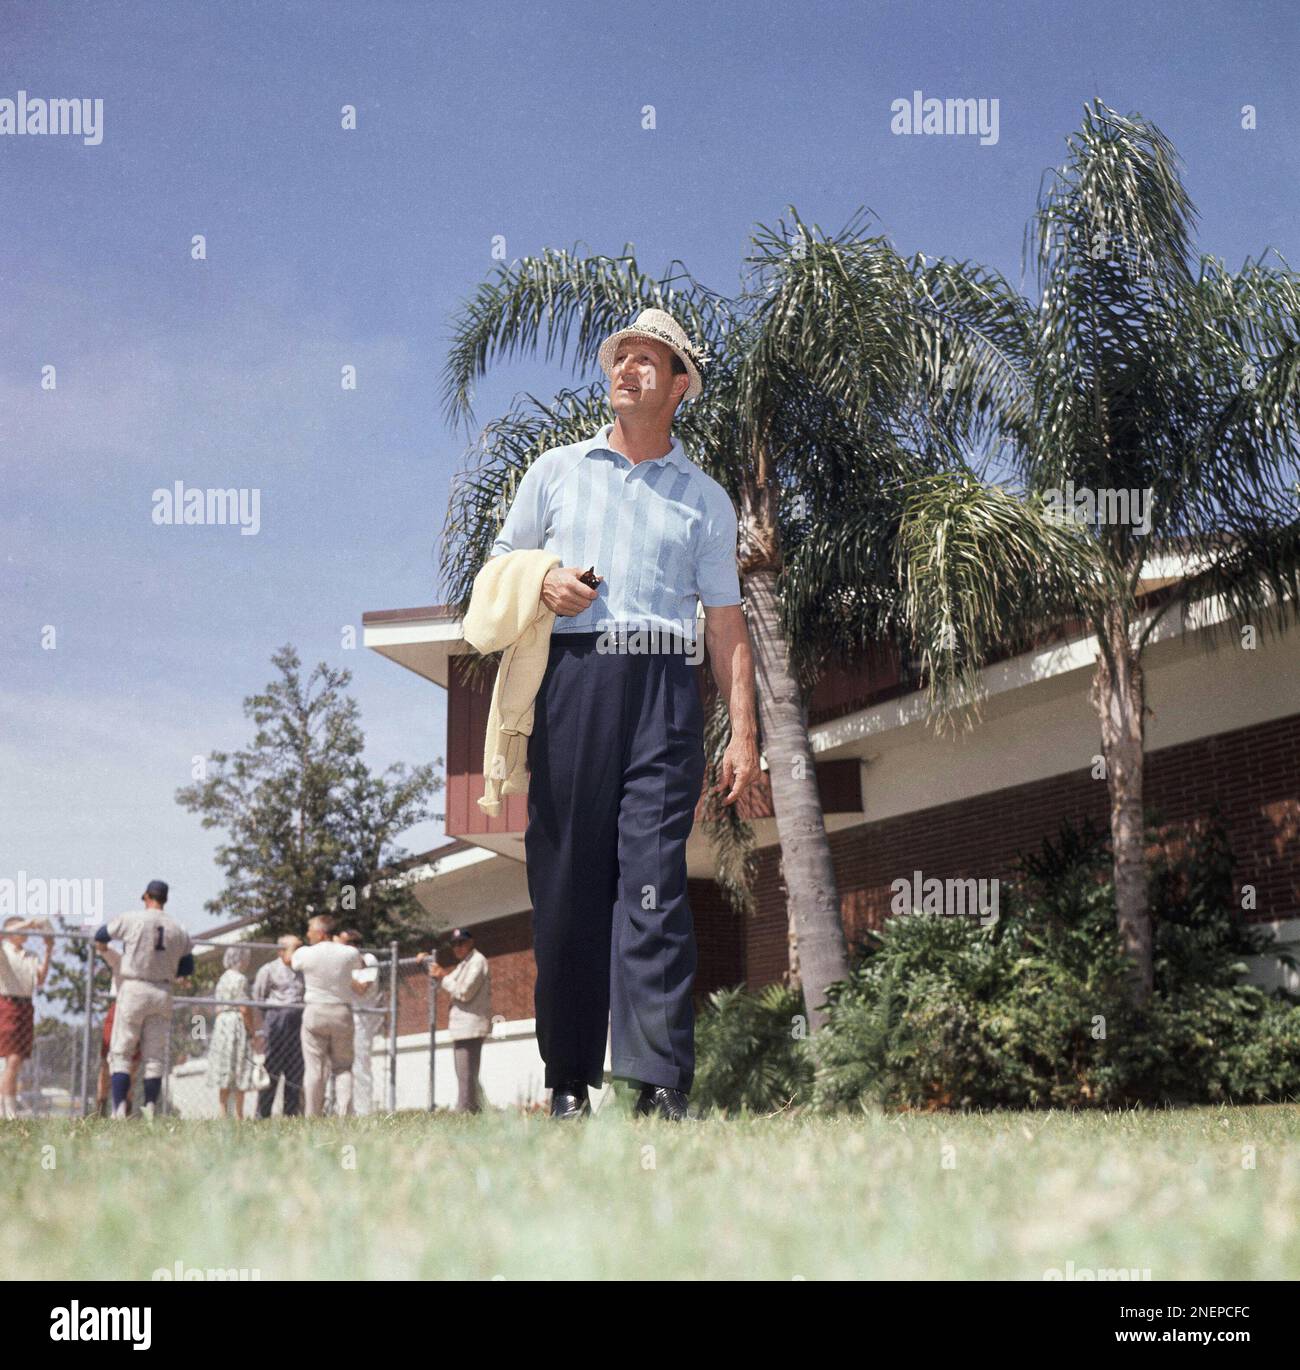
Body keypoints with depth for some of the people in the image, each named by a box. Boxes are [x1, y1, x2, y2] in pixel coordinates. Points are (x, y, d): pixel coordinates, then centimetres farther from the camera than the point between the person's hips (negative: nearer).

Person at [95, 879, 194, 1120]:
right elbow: (188, 969, 10)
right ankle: (150, 1110, 5)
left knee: (121, 1053, 1)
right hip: (163, 994, 3)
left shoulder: (132, 919, -6)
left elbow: (100, 936, 7)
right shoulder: (179, 930, 5)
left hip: (134, 989, -3)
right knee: (155, 1056, 9)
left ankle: (120, 1110, -10)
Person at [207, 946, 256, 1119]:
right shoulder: (240, 979, -12)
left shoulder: (223, 979, 13)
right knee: (240, 1070, -3)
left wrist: (220, 1025, 19)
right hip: (237, 1023, -8)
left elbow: (218, 1008, 15)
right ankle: (238, 1113, -3)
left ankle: (223, 1111, 11)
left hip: (221, 1022, 8)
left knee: (224, 1070, 9)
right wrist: (251, 1031, -9)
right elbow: (244, 1008, -15)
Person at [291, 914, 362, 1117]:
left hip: (315, 1012, -2)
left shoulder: (305, 954, -5)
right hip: (343, 1013, 2)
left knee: (314, 1068, 1)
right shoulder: (349, 953, -1)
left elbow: (289, 961, 18)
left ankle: (313, 1116, 1)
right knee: (343, 1067, 7)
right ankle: (344, 1114, -5)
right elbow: (361, 965, 23)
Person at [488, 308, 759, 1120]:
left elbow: (727, 623, 12)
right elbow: (499, 565, 23)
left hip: (663, 687, -1)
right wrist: (543, 584, -1)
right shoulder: (556, 471, 19)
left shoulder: (706, 499, 17)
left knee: (654, 883, -11)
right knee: (567, 878, -2)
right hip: (571, 680, 1)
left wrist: (744, 733, 2)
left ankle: (663, 1084, -14)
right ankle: (569, 1078, 5)